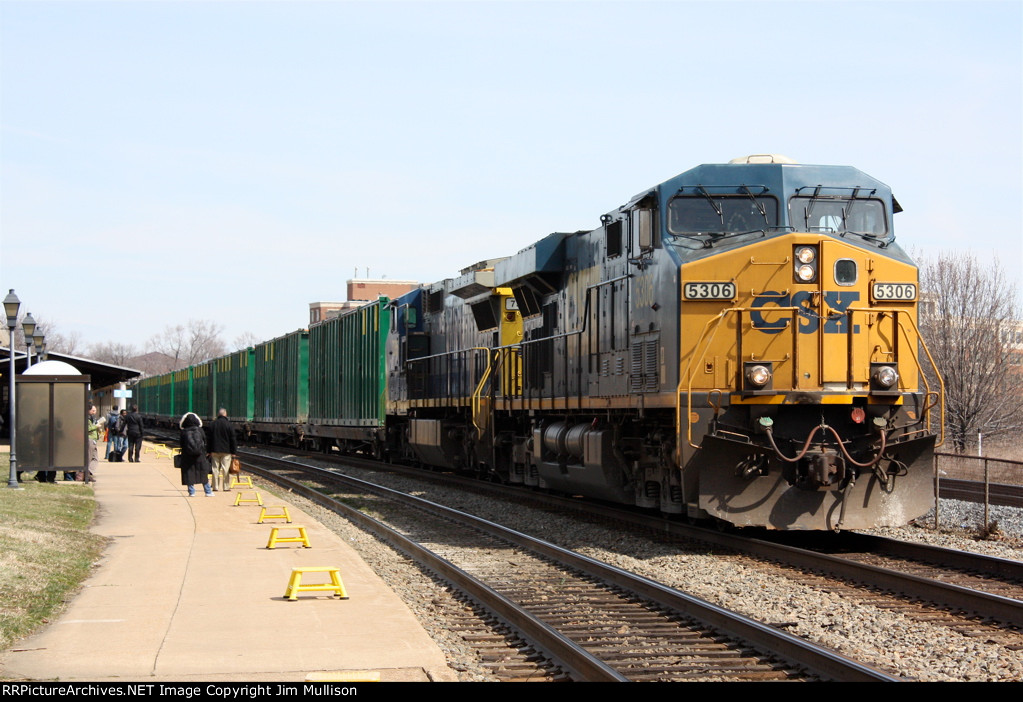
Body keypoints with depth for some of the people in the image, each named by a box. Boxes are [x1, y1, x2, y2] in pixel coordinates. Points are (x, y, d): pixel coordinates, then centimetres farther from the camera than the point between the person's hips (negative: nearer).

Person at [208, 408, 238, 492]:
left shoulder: (213, 424, 4)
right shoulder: (229, 425, -4)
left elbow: (210, 439, 7)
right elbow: (233, 439, -5)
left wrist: (210, 451, 12)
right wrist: (234, 452, 0)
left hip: (215, 450, 2)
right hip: (226, 450, -2)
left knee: (215, 469, 5)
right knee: (225, 469, 1)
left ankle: (215, 487, 5)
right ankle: (226, 487, 0)